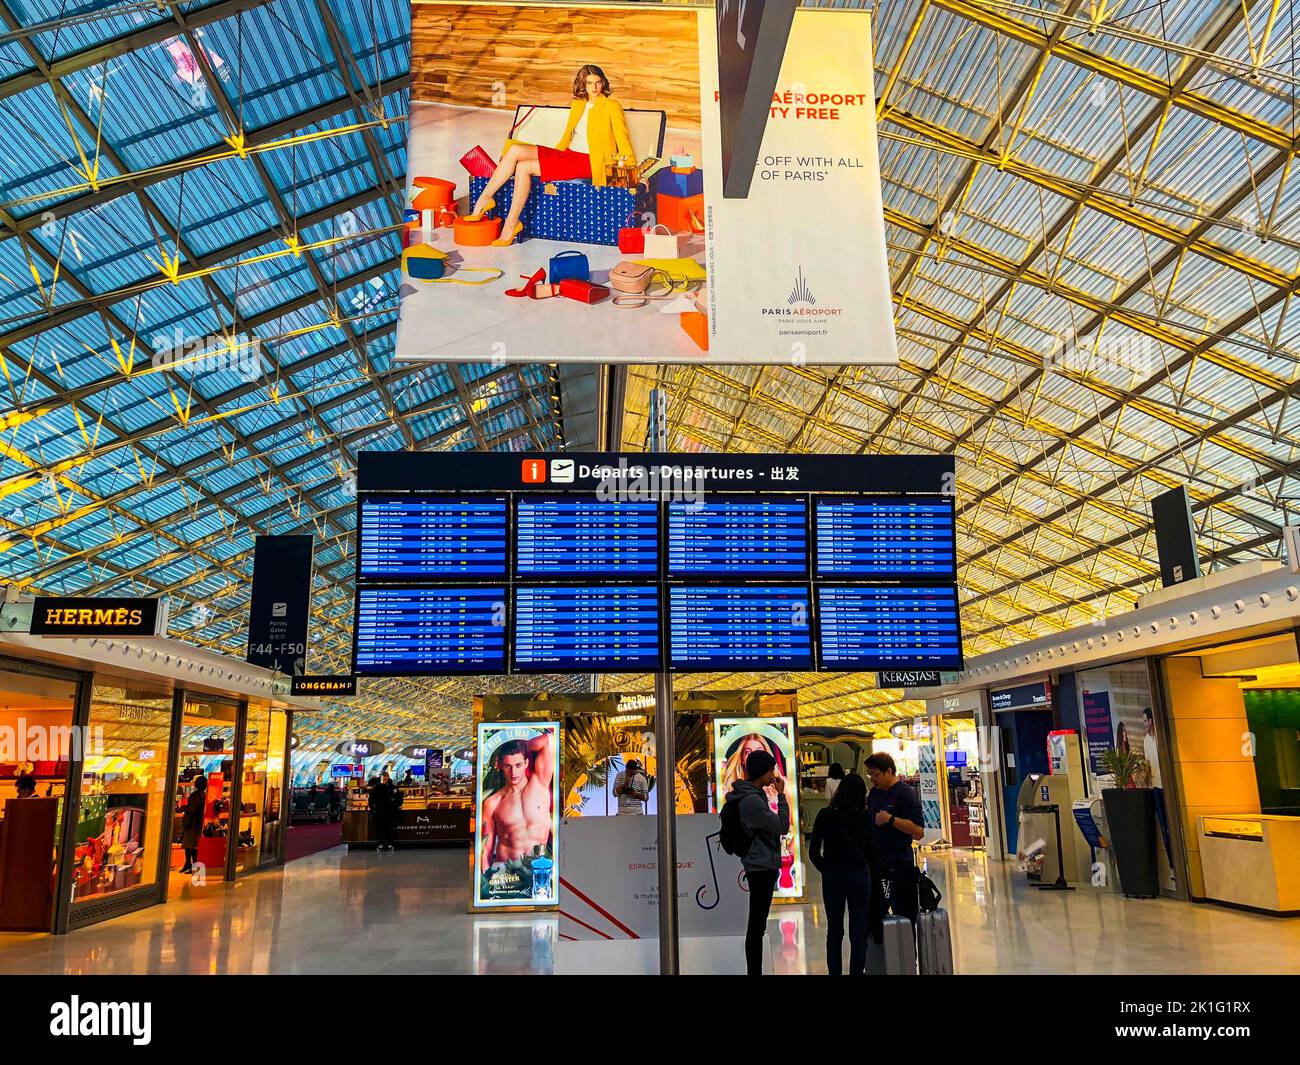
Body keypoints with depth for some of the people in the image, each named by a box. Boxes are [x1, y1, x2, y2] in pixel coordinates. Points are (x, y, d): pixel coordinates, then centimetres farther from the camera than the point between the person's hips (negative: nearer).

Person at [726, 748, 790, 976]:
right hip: (761, 866, -10)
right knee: (757, 925, -5)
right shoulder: (752, 800, -21)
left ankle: (754, 971, 22)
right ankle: (754, 971, 0)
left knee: (757, 924, 15)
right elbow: (782, 826, -18)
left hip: (760, 865, 10)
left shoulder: (750, 795, 12)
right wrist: (781, 795, -13)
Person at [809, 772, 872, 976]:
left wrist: (825, 869, 6)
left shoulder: (825, 815, -7)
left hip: (832, 877, 0)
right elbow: (869, 849, -3)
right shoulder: (864, 817, -6)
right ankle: (857, 972, 9)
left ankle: (834, 972, 18)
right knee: (859, 932, 8)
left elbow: (813, 851, -6)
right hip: (859, 876, 0)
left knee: (834, 930, 14)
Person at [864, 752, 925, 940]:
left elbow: (918, 831, -19)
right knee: (873, 913, 13)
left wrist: (891, 819, -24)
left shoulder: (905, 793, -11)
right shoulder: (874, 792, 11)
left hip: (899, 866, -7)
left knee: (904, 916, 1)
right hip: (874, 863, 8)